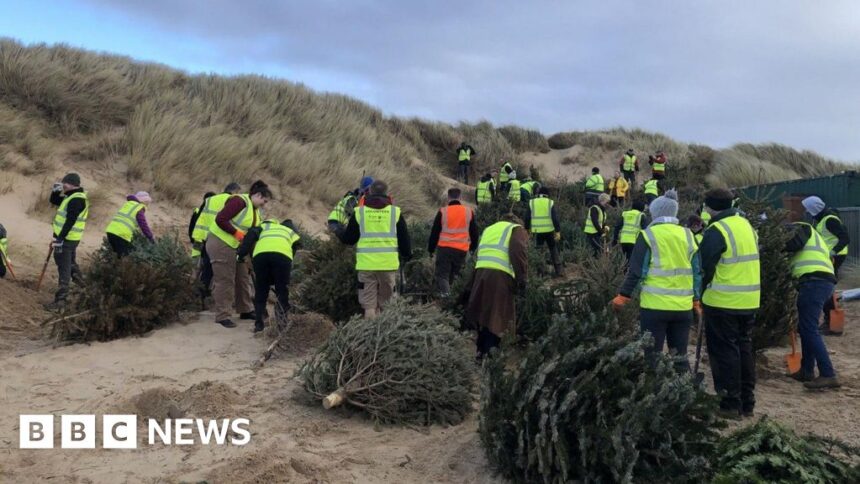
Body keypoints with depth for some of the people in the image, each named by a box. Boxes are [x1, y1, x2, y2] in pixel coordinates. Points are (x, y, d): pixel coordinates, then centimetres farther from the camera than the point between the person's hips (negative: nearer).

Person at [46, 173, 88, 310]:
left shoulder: (77, 200, -19)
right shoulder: (72, 196, 14)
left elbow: (70, 221, -26)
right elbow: (54, 201, 26)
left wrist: (59, 238, -26)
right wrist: (55, 191, 4)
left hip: (66, 238, -10)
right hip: (67, 237, 10)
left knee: (64, 268, -9)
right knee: (70, 263, 25)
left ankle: (60, 299, -9)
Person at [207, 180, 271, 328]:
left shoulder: (256, 211, 13)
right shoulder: (240, 201, -17)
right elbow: (220, 220, -24)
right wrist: (237, 233, -21)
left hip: (235, 246, 10)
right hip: (220, 244, -10)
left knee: (243, 277, 14)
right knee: (225, 281, -6)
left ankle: (245, 310, 27)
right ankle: (222, 316, 2)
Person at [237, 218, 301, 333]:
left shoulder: (264, 226, 38)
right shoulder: (292, 233, 40)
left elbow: (251, 234, 17)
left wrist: (241, 253, 11)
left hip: (260, 253, 1)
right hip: (283, 254, -1)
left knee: (260, 291, 15)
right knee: (282, 291, 14)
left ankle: (259, 324, 11)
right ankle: (283, 322, 6)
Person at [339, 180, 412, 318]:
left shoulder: (359, 212, 2)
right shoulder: (395, 212, 3)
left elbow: (348, 239, 6)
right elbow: (404, 239, 8)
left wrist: (341, 234, 28)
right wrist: (407, 255, 24)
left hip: (366, 264, 0)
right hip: (389, 264, 1)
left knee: (368, 304, 4)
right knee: (385, 303, 11)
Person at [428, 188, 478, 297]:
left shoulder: (442, 212, -3)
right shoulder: (469, 212, 4)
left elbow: (434, 232, 2)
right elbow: (474, 232, 12)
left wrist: (431, 249, 12)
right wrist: (473, 247, 25)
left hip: (444, 247, -2)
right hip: (462, 249, 2)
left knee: (442, 273, 2)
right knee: (453, 273, 18)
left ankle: (445, 292, -18)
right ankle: (445, 290, 26)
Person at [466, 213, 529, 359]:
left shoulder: (488, 229, 33)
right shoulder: (517, 230, 14)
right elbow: (518, 253, -5)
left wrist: (472, 284, 24)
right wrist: (522, 280, -6)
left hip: (480, 271, 6)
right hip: (500, 275, -6)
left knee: (483, 314, 19)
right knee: (496, 318, 1)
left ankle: (481, 351, 28)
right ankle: (488, 354, -2)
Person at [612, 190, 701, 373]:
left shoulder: (649, 235, -5)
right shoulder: (688, 235, 9)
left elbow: (637, 270, -7)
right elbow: (697, 271, 11)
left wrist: (623, 295, 2)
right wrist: (697, 299, 20)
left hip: (655, 305, -4)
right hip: (683, 305, 4)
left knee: (653, 355, 4)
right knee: (680, 356, 13)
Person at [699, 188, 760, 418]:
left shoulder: (717, 231, -15)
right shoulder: (746, 225, 12)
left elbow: (704, 267, -13)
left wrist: (699, 292, 2)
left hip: (723, 302, -8)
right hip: (750, 300, 8)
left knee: (725, 351, 1)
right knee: (744, 348, 15)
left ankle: (731, 403, 4)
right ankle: (747, 402, 21)